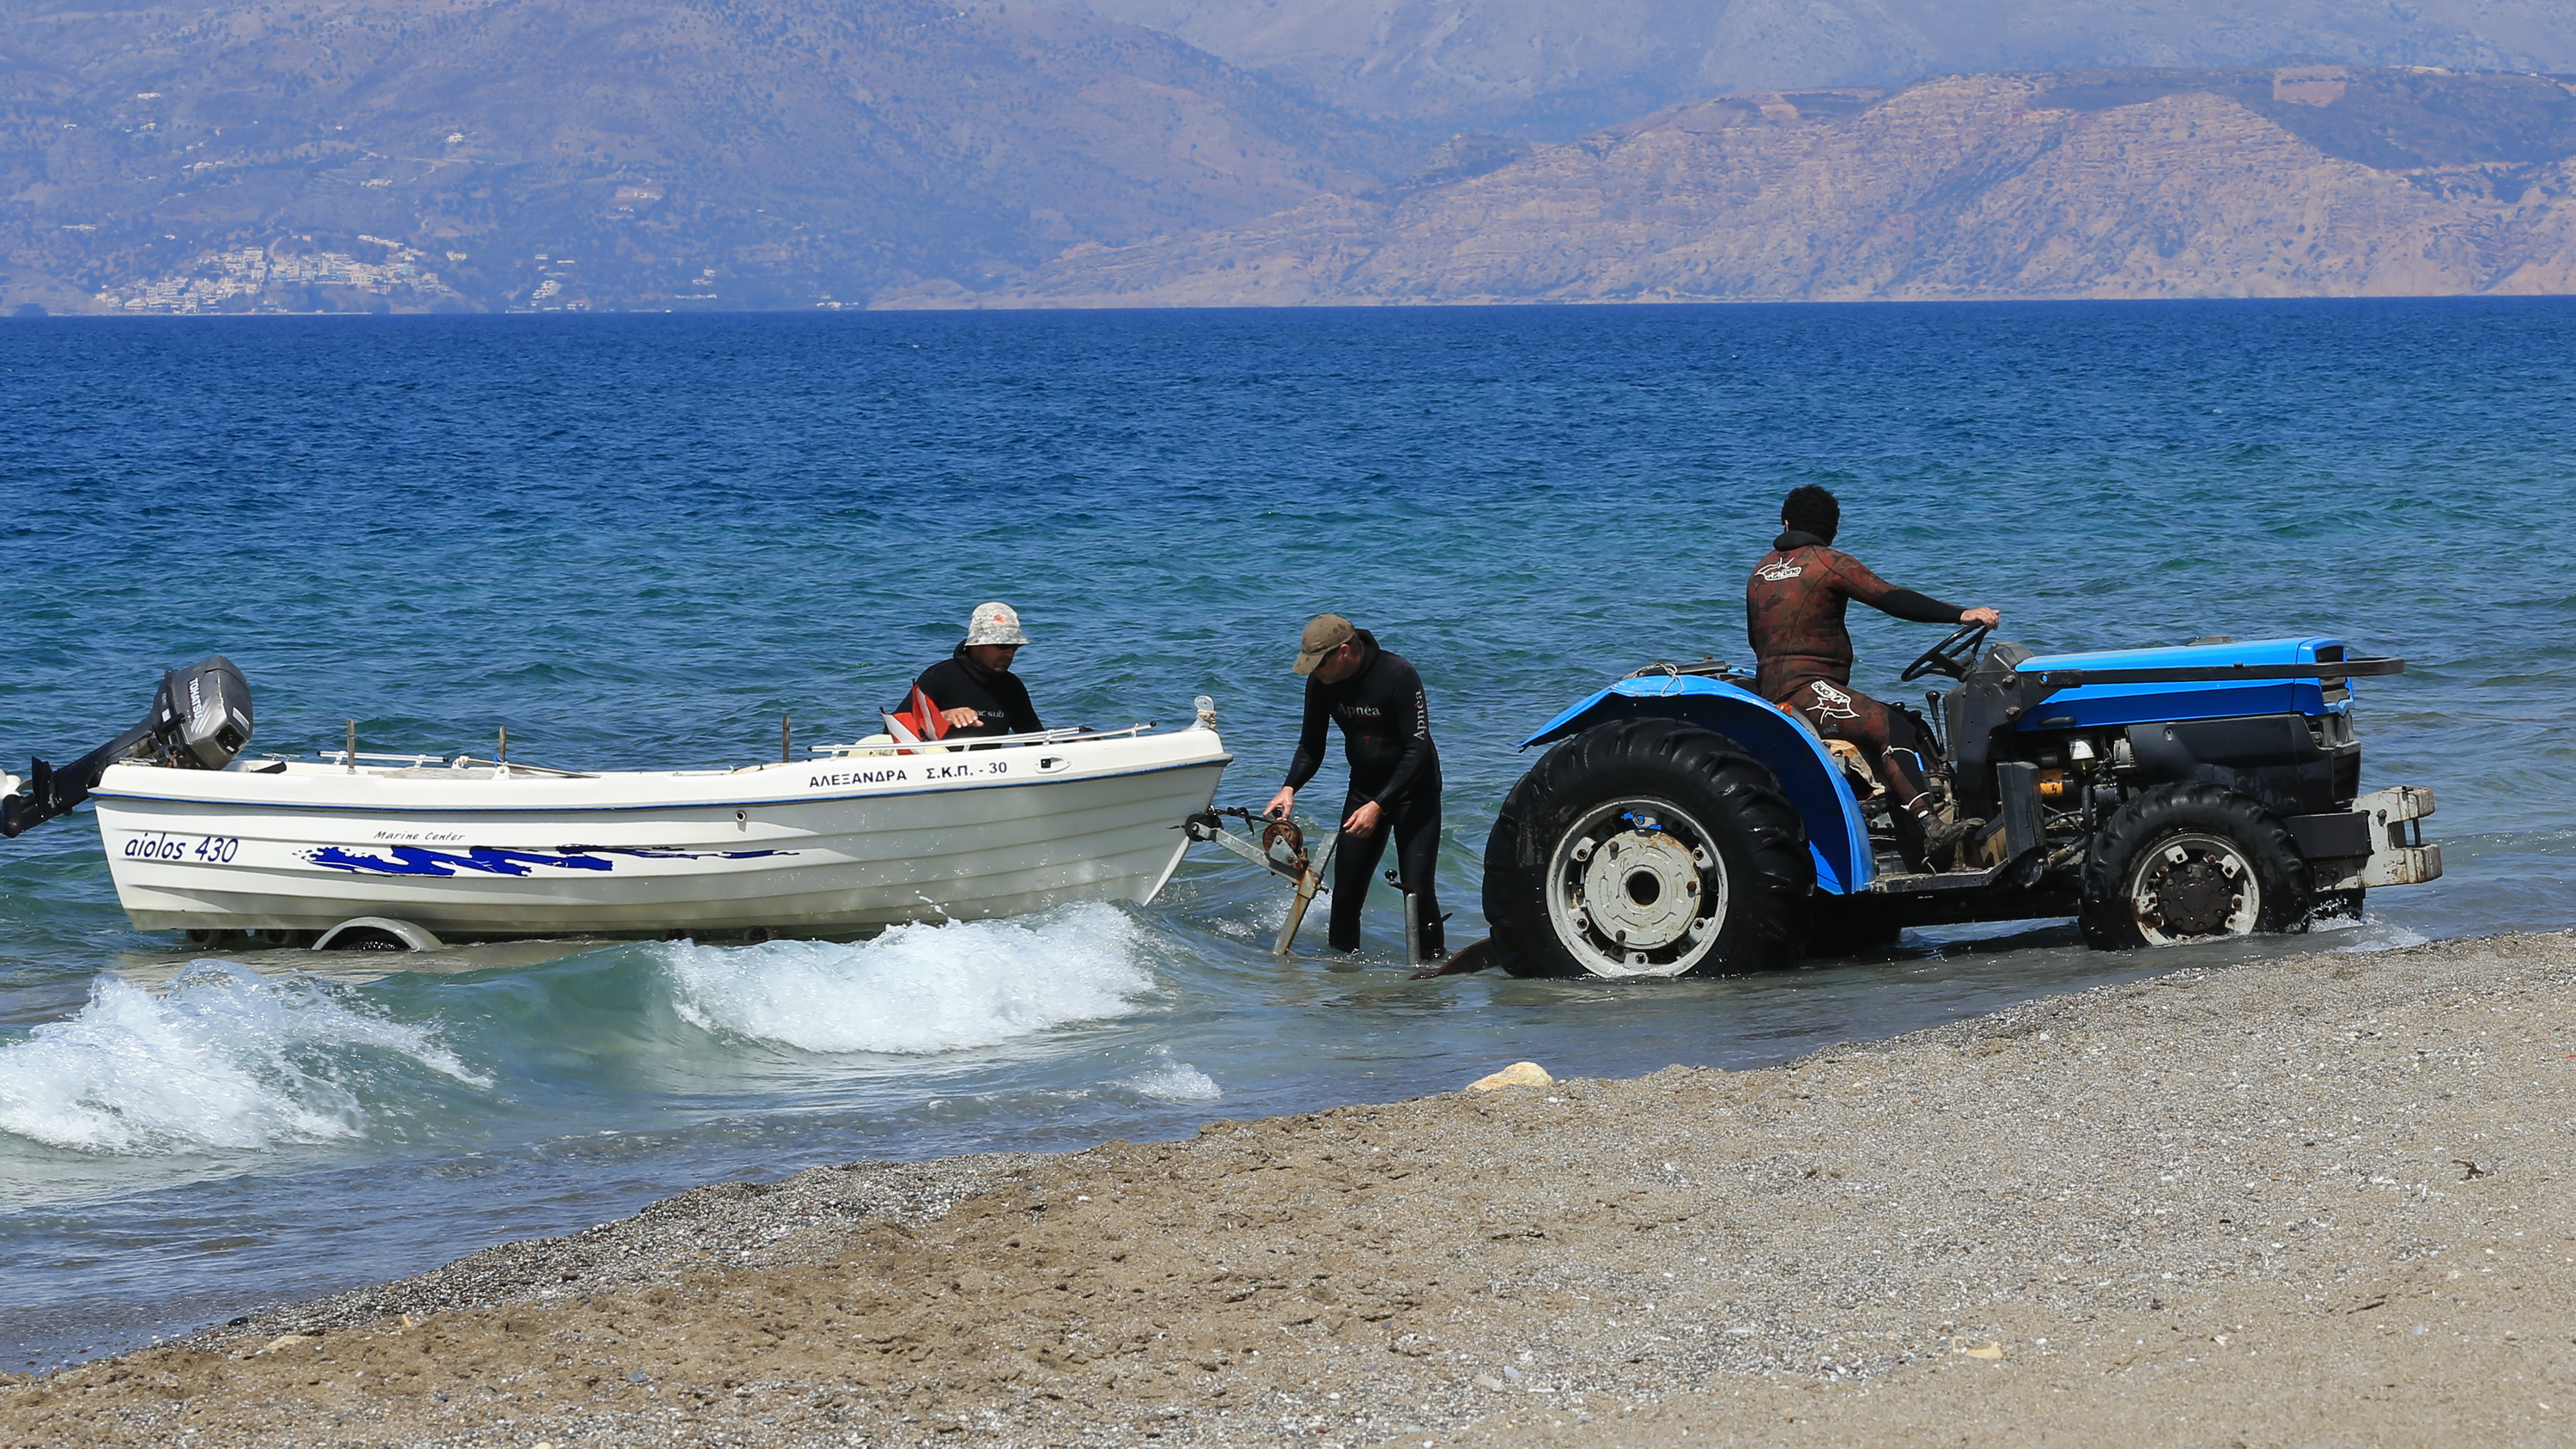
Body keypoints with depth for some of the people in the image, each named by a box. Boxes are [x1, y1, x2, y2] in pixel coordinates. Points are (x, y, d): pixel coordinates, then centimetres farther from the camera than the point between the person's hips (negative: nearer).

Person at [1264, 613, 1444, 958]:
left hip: (1414, 790, -5)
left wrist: (1379, 806, -31)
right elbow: (1311, 747, 2)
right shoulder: (1321, 683, -8)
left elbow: (1417, 750, -24)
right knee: (1346, 891, 0)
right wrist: (1290, 788, -17)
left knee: (1417, 891, -13)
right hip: (1364, 787, 5)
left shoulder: (1398, 676, -25)